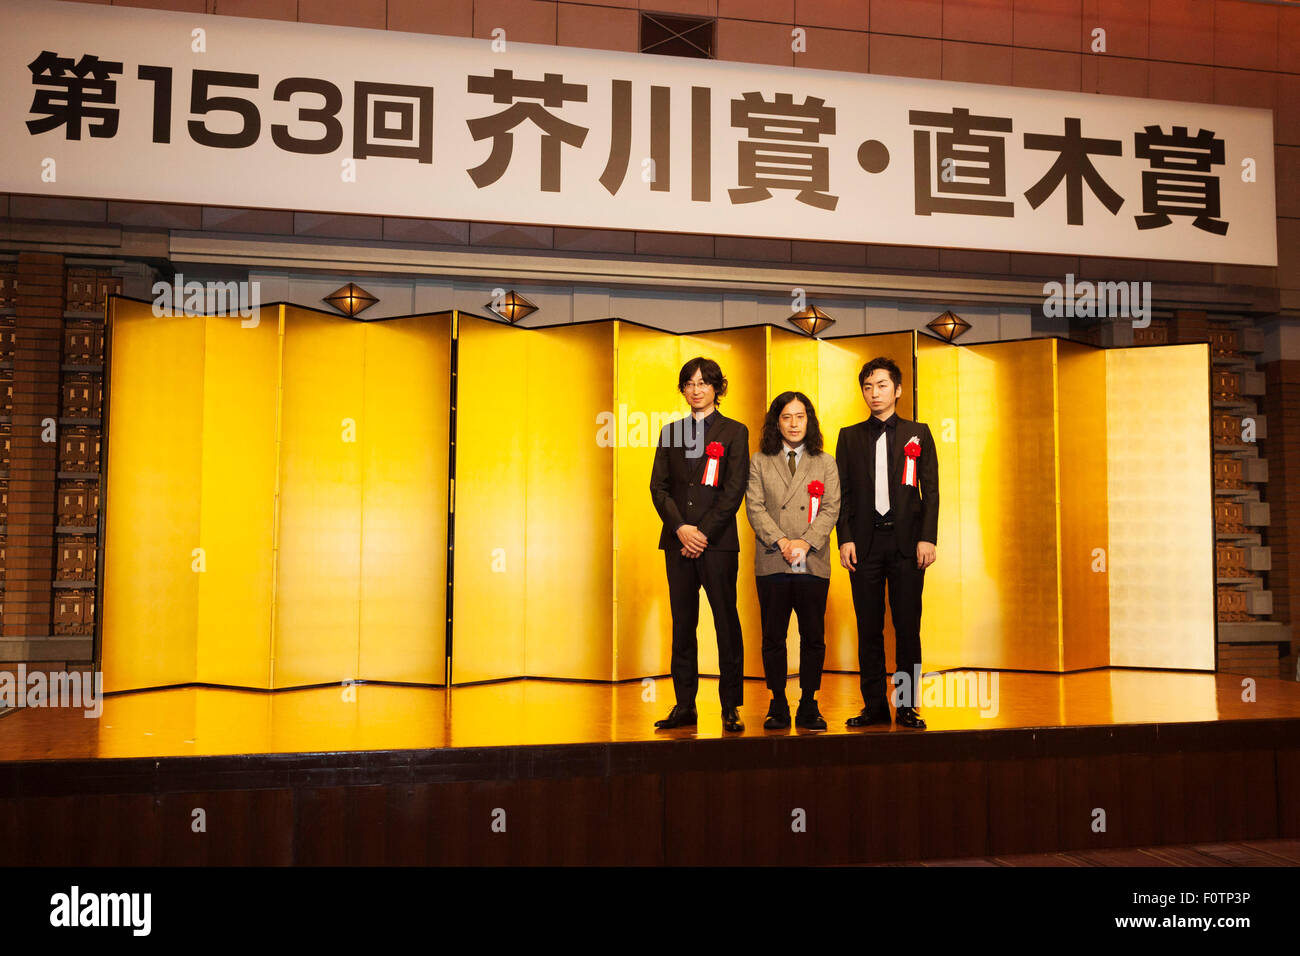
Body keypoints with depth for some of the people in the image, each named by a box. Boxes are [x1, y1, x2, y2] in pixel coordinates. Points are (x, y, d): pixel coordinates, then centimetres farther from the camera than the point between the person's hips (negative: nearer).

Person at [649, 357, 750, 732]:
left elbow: (734, 490, -4)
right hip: (677, 541, 4)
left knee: (727, 625, 0)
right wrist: (681, 528, -7)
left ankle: (731, 708, 7)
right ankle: (684, 707, 13)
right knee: (682, 626, 7)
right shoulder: (670, 432, 14)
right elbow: (658, 487, 8)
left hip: (718, 542, -3)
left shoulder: (734, 432, 4)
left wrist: (703, 533, -11)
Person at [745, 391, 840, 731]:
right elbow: (755, 507, 1)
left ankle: (809, 705, 13)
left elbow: (831, 508, 3)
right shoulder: (760, 461, 10)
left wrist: (806, 542, -11)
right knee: (773, 638, 3)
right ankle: (778, 706, 13)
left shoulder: (825, 463, 13)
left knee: (813, 637, 3)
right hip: (771, 563, 0)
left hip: (813, 564, 1)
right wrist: (780, 541, -12)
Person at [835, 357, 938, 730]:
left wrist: (927, 538, -5)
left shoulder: (918, 434, 9)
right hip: (865, 542, 1)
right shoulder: (850, 437, 11)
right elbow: (842, 492, 7)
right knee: (869, 628, 4)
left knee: (907, 626, 1)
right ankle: (874, 705, 12)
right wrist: (845, 539, -3)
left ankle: (907, 705, 11)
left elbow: (930, 490, 4)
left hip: (906, 541, -1)